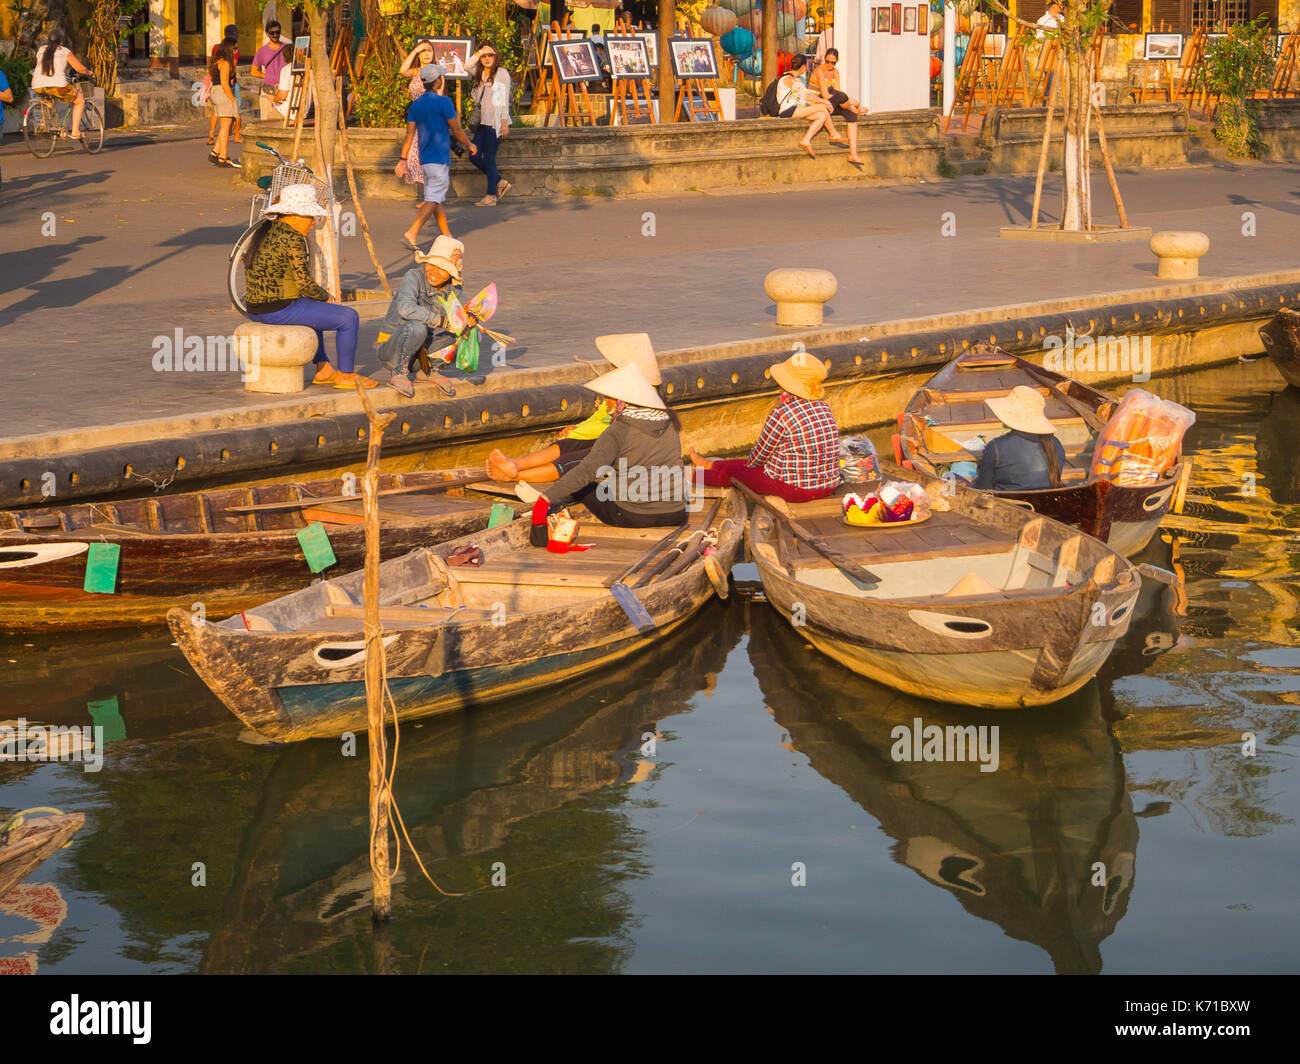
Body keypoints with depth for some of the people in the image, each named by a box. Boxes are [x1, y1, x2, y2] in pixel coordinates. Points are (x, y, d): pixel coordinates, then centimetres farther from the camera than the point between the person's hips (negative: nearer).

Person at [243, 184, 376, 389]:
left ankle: (323, 369, 37)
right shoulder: (293, 239, -17)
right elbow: (303, 280, -20)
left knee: (314, 310, 38)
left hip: (256, 307, 10)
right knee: (348, 317, -1)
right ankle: (346, 375, 10)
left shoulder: (269, 231, 12)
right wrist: (325, 297, 1)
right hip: (279, 309, -10)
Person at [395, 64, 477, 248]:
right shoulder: (443, 102, -10)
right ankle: (411, 234, -22)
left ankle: (447, 237, 22)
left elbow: (409, 135, 5)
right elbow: (456, 131, -8)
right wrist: (470, 145, 9)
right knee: (432, 200, -10)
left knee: (436, 199, 14)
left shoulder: (415, 105, 8)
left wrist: (403, 161, 5)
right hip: (440, 158, -7)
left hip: (424, 160, 7)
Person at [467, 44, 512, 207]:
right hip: (482, 121, 7)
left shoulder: (502, 74, -2)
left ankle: (491, 196, 0)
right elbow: (469, 66, -1)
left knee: (489, 158, -6)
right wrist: (481, 51, -9)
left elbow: (505, 98, -5)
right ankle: (500, 182, 20)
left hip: (495, 122, -7)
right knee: (474, 157, 5)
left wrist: (504, 122, -10)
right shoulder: (481, 74, 16)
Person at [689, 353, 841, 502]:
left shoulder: (781, 413, -19)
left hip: (794, 489, -7)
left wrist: (749, 465, 15)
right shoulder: (824, 408, 3)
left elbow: (761, 453, -6)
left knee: (731, 470, 18)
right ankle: (709, 465, 55)